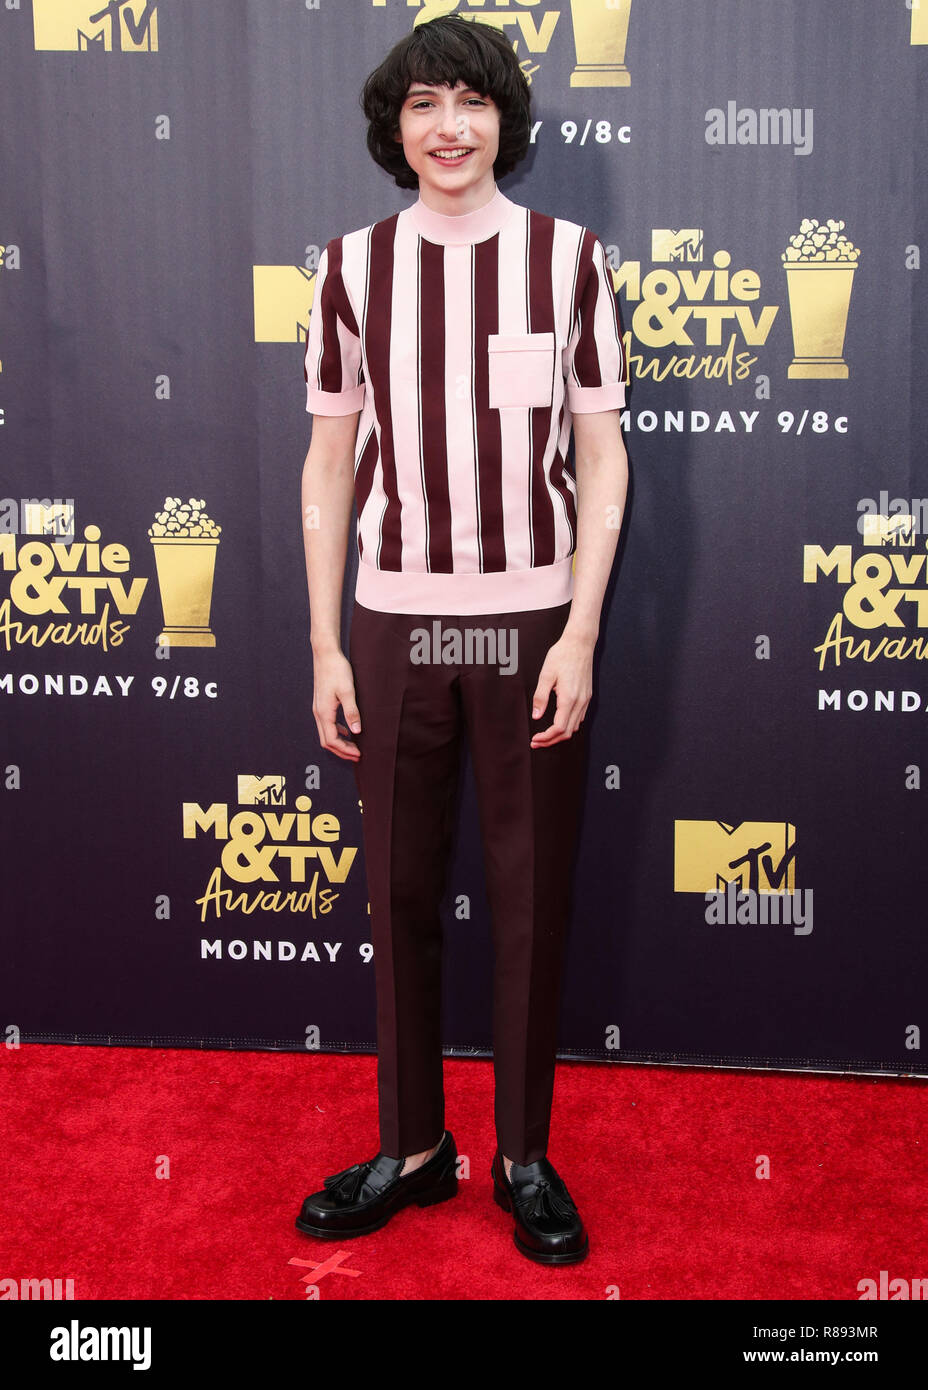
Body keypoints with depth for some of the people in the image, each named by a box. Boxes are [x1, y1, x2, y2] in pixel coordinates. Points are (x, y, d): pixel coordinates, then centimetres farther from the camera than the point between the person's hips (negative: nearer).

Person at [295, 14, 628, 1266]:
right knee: (401, 894, 9)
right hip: (396, 623, 1)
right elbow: (331, 464, 6)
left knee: (533, 898, 6)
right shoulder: (354, 265, 4)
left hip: (532, 622, -1)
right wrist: (326, 645, 2)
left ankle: (525, 1156, 24)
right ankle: (412, 1147, 26)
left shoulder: (566, 256, 0)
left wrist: (579, 632, -7)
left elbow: (602, 455, 1)